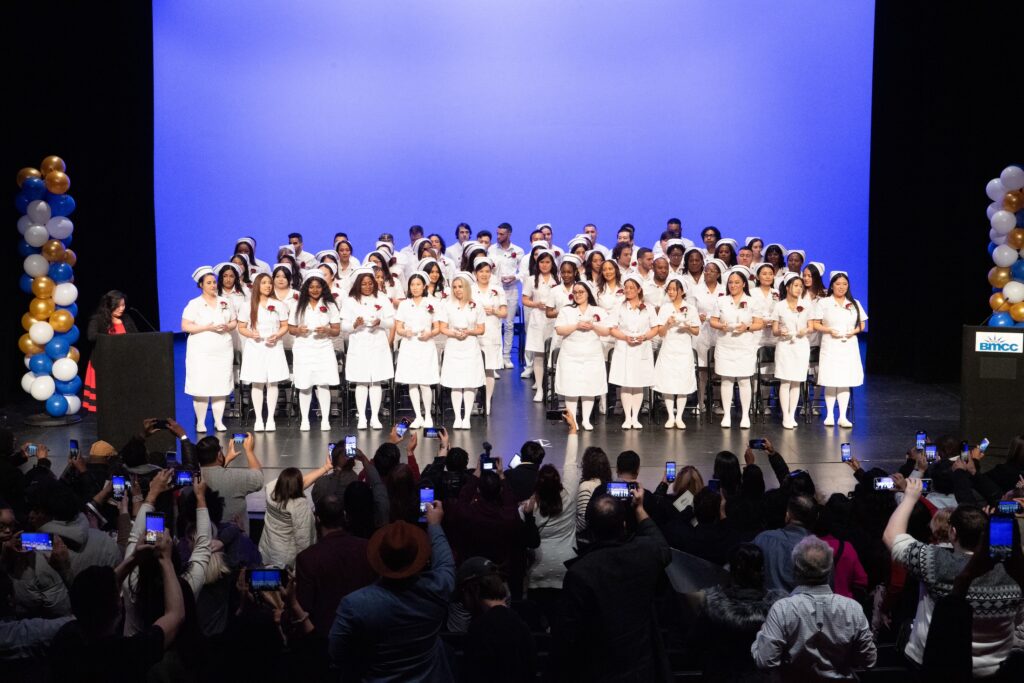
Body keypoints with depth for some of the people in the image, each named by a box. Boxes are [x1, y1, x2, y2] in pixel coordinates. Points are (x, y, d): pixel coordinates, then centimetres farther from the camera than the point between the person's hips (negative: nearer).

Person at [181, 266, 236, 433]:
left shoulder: (224, 302, 14)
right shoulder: (194, 304, -1)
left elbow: (234, 322, 17)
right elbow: (185, 326, -8)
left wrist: (227, 327, -6)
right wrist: (207, 327, -16)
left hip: (223, 351, 4)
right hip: (201, 352, -4)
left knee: (221, 386, 2)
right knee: (201, 387, -7)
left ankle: (219, 421, 12)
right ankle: (200, 423, 2)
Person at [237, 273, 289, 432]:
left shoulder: (279, 305, 6)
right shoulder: (248, 306, 5)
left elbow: (285, 326, 8)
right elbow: (241, 328, 7)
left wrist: (277, 335, -11)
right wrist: (251, 334, -13)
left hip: (273, 347, 0)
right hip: (254, 347, 0)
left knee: (272, 383, -1)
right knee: (257, 383, -1)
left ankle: (270, 419, 5)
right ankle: (258, 419, 6)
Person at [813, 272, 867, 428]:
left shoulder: (854, 304, 11)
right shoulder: (823, 303, 2)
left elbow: (862, 324, 12)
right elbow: (816, 324, -1)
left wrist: (854, 331, -8)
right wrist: (829, 330, -16)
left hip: (849, 346, 2)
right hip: (830, 346, -2)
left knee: (845, 381, 1)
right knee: (830, 381, -3)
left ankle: (843, 416, 4)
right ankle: (829, 415, 6)